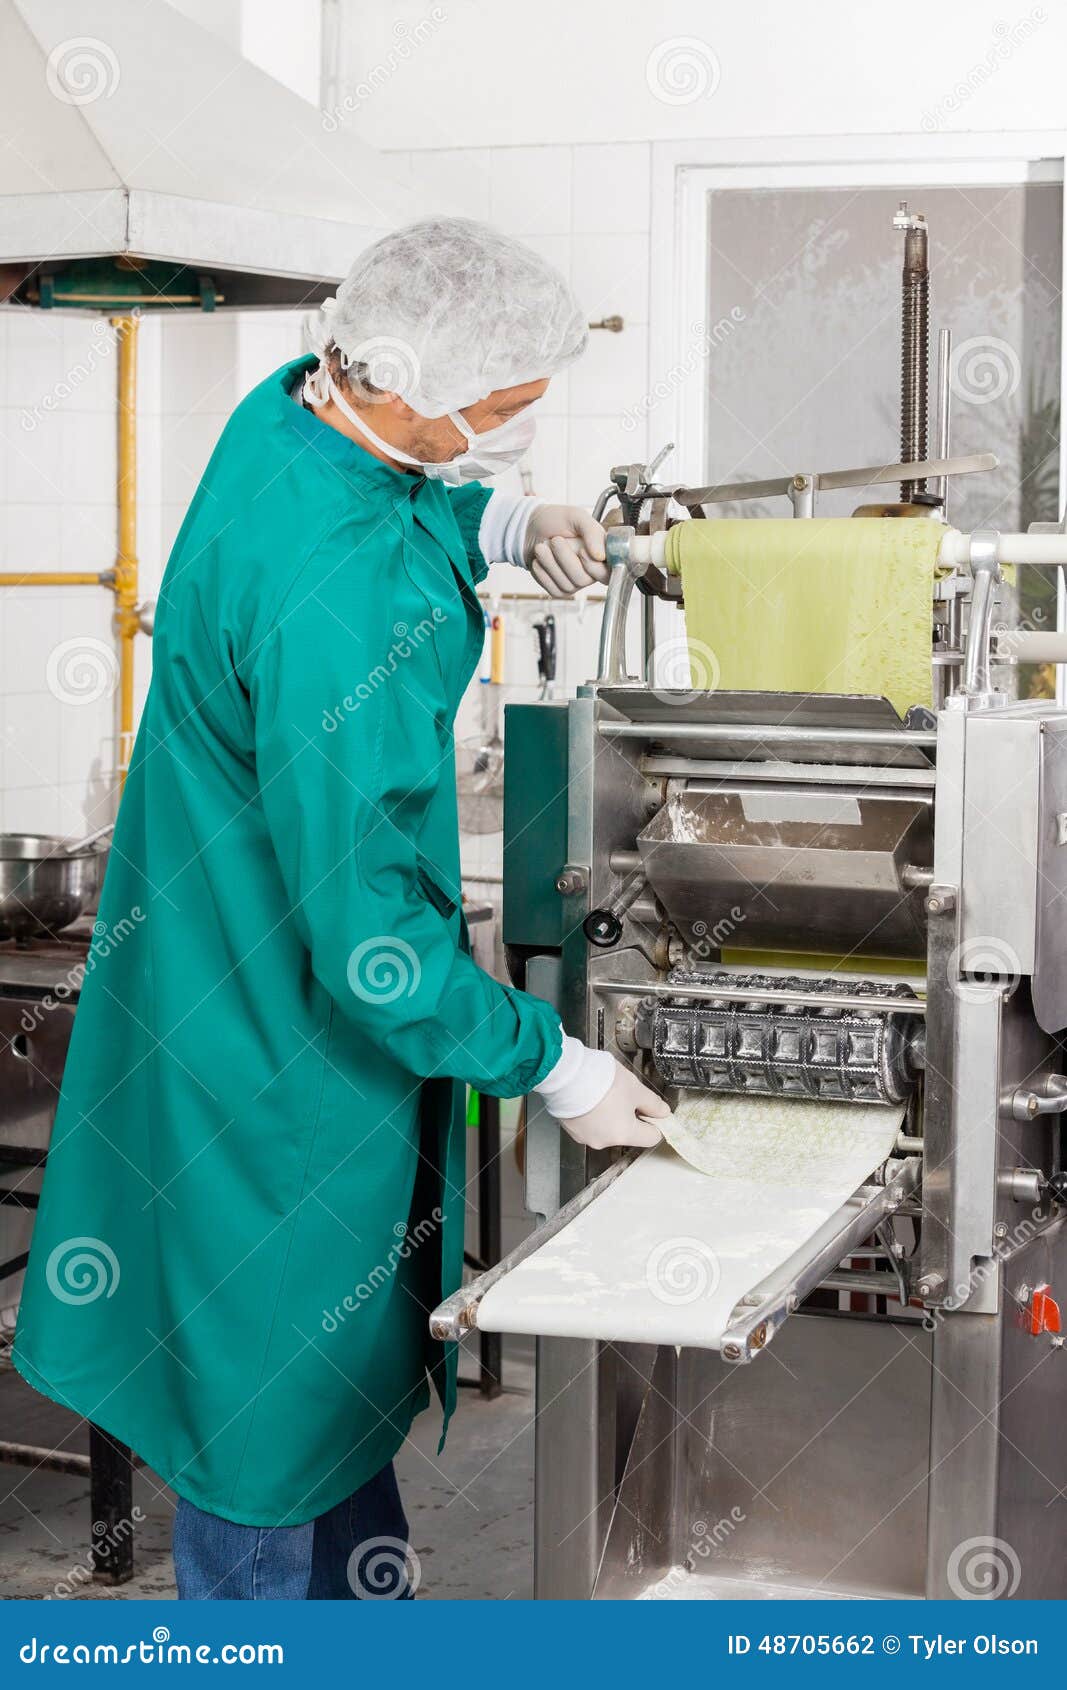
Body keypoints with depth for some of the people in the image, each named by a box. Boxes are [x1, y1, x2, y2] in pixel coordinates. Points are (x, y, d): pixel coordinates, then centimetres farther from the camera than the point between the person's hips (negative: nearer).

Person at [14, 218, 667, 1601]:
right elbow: (367, 932, -30)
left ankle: (363, 1613, 44)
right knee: (273, 1385, 8)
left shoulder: (295, 411, -4)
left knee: (344, 1353, 25)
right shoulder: (331, 597, -34)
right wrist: (555, 1067, -21)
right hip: (282, 1044, -10)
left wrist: (506, 524, 4)